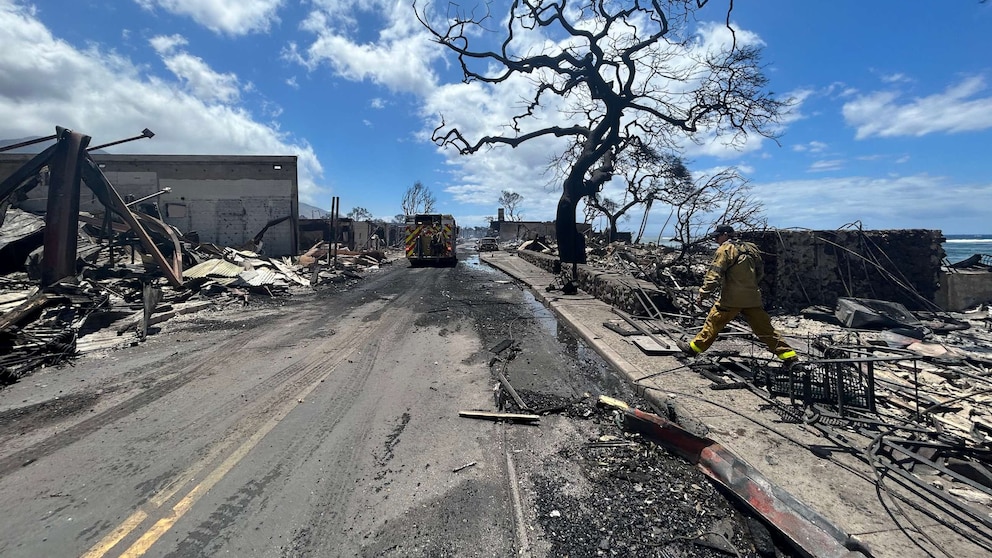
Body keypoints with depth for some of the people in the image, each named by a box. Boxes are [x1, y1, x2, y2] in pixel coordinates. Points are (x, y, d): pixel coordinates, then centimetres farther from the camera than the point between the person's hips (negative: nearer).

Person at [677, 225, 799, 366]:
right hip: (753, 297, 6)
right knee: (765, 329, 11)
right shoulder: (751, 248, 14)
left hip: (731, 298, -6)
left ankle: (694, 347, 14)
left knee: (713, 323, 5)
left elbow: (714, 275, -15)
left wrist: (702, 294, -13)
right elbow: (760, 272, 21)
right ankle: (789, 356, 13)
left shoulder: (725, 249, -8)